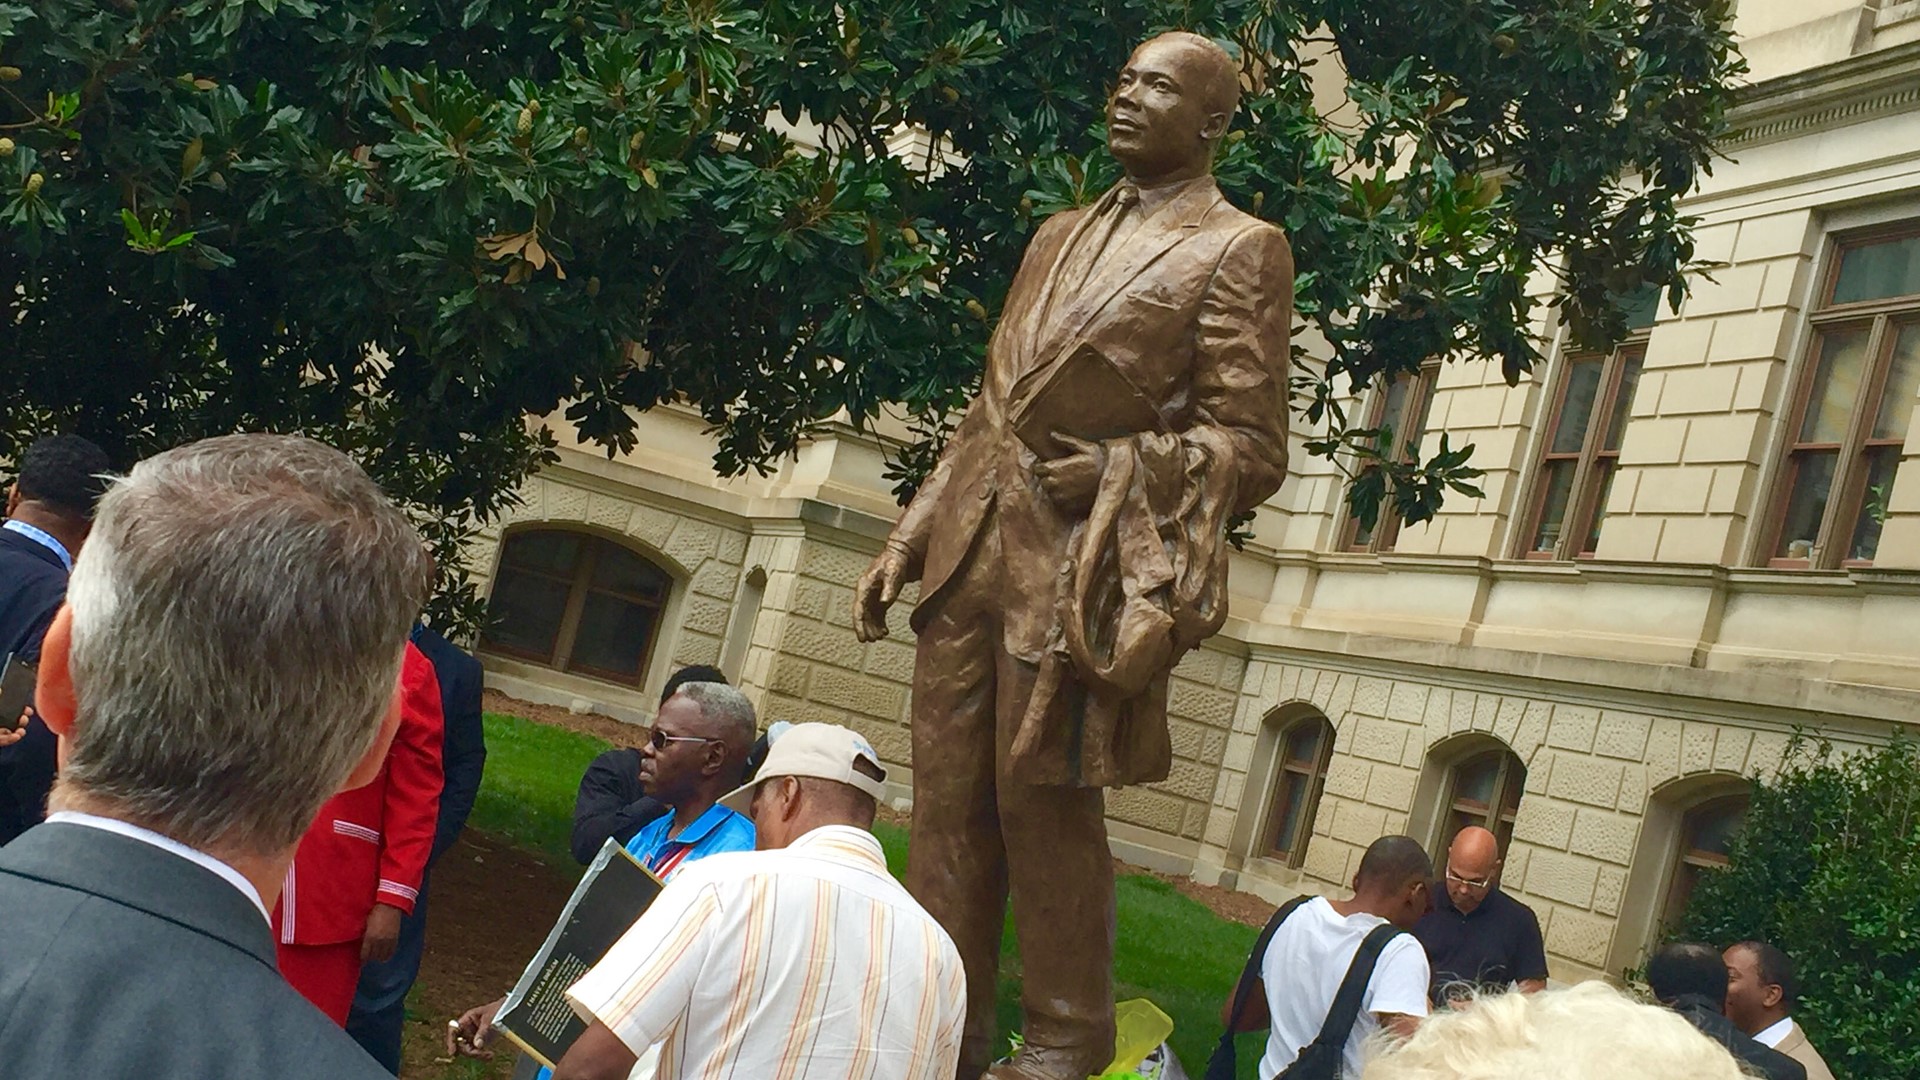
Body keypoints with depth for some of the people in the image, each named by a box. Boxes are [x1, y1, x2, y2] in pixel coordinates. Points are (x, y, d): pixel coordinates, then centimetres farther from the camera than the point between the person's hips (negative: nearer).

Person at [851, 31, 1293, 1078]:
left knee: (1044, 802, -3)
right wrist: (907, 539, 16)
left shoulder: (1237, 249, 0)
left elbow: (1251, 451, -5)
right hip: (974, 549, 6)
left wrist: (1116, 467, -18)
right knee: (948, 801, 6)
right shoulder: (1059, 236, 20)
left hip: (1080, 567, -6)